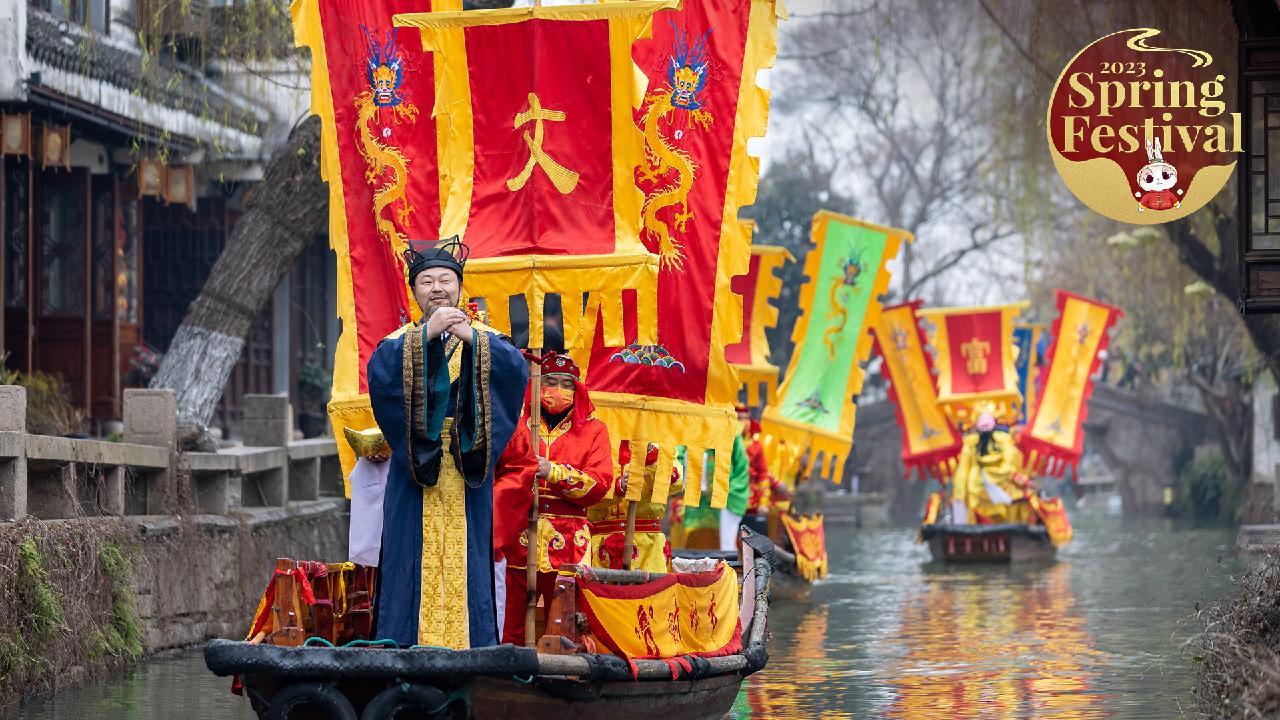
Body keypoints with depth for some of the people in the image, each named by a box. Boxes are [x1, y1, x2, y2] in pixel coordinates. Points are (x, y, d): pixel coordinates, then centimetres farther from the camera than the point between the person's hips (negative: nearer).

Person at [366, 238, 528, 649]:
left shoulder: (486, 341, 10)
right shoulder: (400, 341, 10)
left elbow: (517, 369, -11)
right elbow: (379, 371, -13)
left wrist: (473, 337, -26)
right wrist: (427, 331, -25)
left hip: (466, 472, 0)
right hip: (415, 469, 0)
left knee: (466, 565, -2)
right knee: (416, 564, -3)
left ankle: (470, 650, -1)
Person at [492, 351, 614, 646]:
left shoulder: (592, 429, 12)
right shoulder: (517, 421, 14)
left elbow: (599, 484, 0)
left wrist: (554, 472, -9)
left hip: (568, 544, 0)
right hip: (520, 537, 0)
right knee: (514, 625, -5)